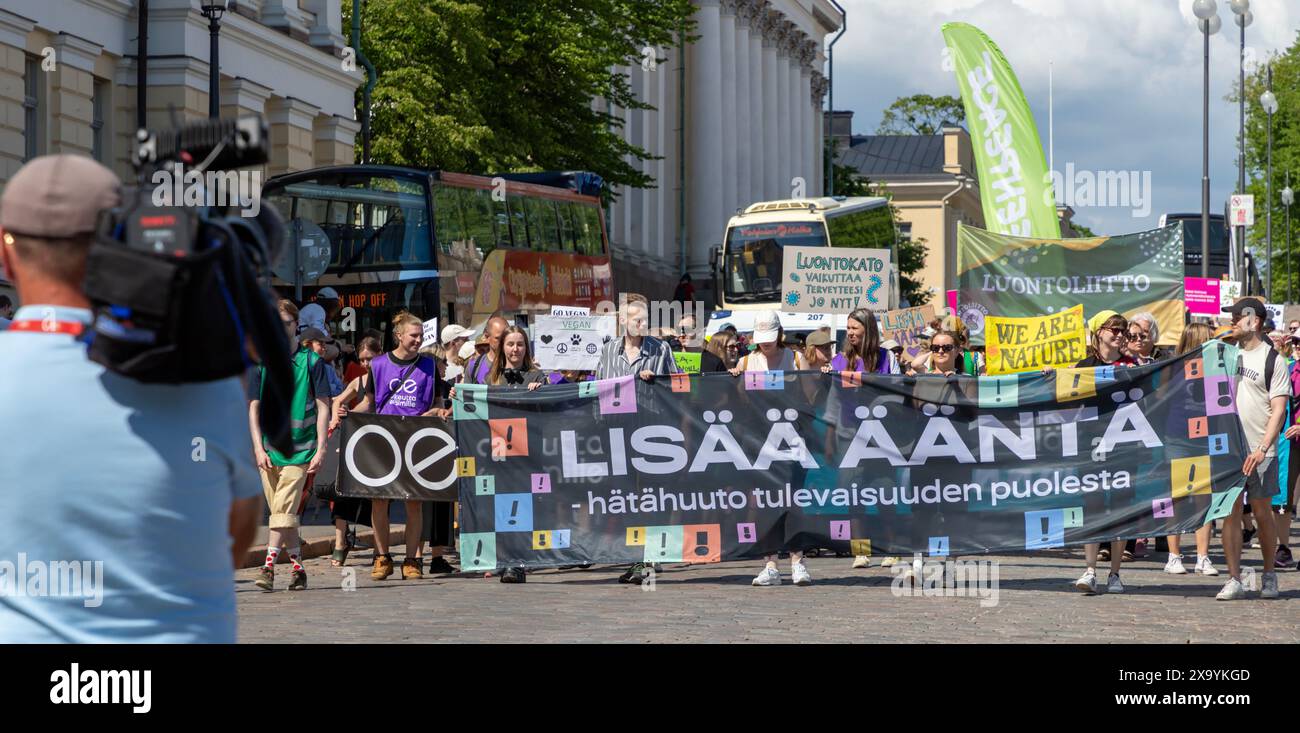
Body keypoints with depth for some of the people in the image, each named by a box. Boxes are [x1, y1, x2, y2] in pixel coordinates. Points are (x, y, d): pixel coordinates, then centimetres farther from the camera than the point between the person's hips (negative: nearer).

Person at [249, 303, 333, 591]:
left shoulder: (311, 361, 0)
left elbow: (323, 407, 1)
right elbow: (253, 407, 7)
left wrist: (321, 448, -6)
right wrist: (258, 447, -3)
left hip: (300, 447, -3)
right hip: (268, 448, 3)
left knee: (283, 510, -14)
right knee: (281, 513, 7)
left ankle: (269, 566, -17)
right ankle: (298, 568, 15)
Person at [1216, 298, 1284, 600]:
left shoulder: (1272, 359, -2)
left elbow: (1279, 410, -7)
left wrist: (1262, 448, -16)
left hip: (1260, 452, -3)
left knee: (1262, 513, 3)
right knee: (1230, 512, -2)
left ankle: (1269, 576, 19)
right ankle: (1234, 580, 0)